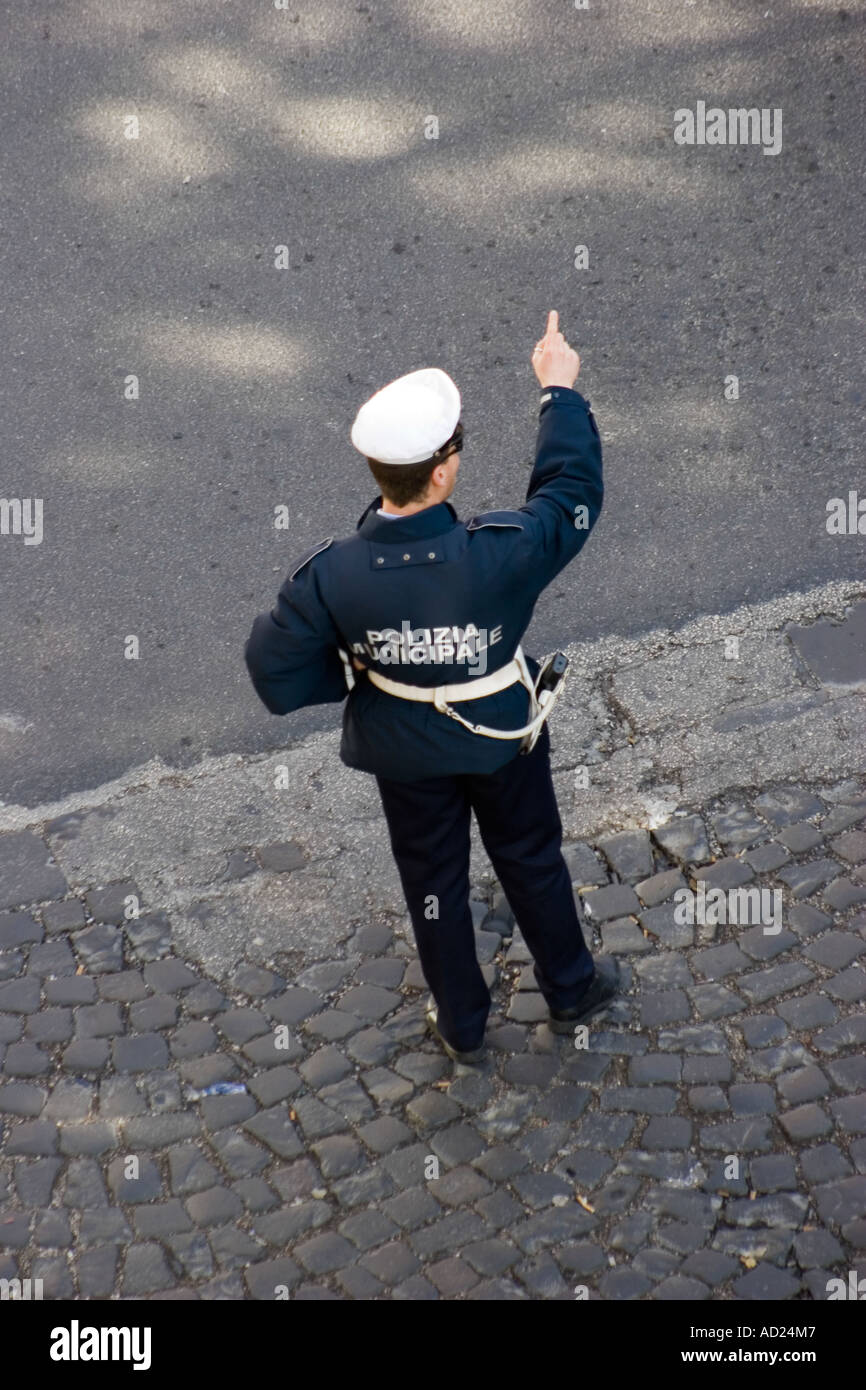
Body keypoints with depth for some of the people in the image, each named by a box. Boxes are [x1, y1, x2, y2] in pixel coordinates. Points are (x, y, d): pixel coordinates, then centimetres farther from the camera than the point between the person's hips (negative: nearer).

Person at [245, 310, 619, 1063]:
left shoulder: (330, 575, -33)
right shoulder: (500, 554, -37)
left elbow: (278, 676, -24)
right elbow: (573, 493, -18)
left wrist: (356, 671, -6)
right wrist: (561, 391, -5)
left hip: (406, 752, 1)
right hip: (503, 736, -1)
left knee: (434, 879, 25)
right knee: (532, 861, 27)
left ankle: (462, 1023, 47)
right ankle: (571, 991, 51)